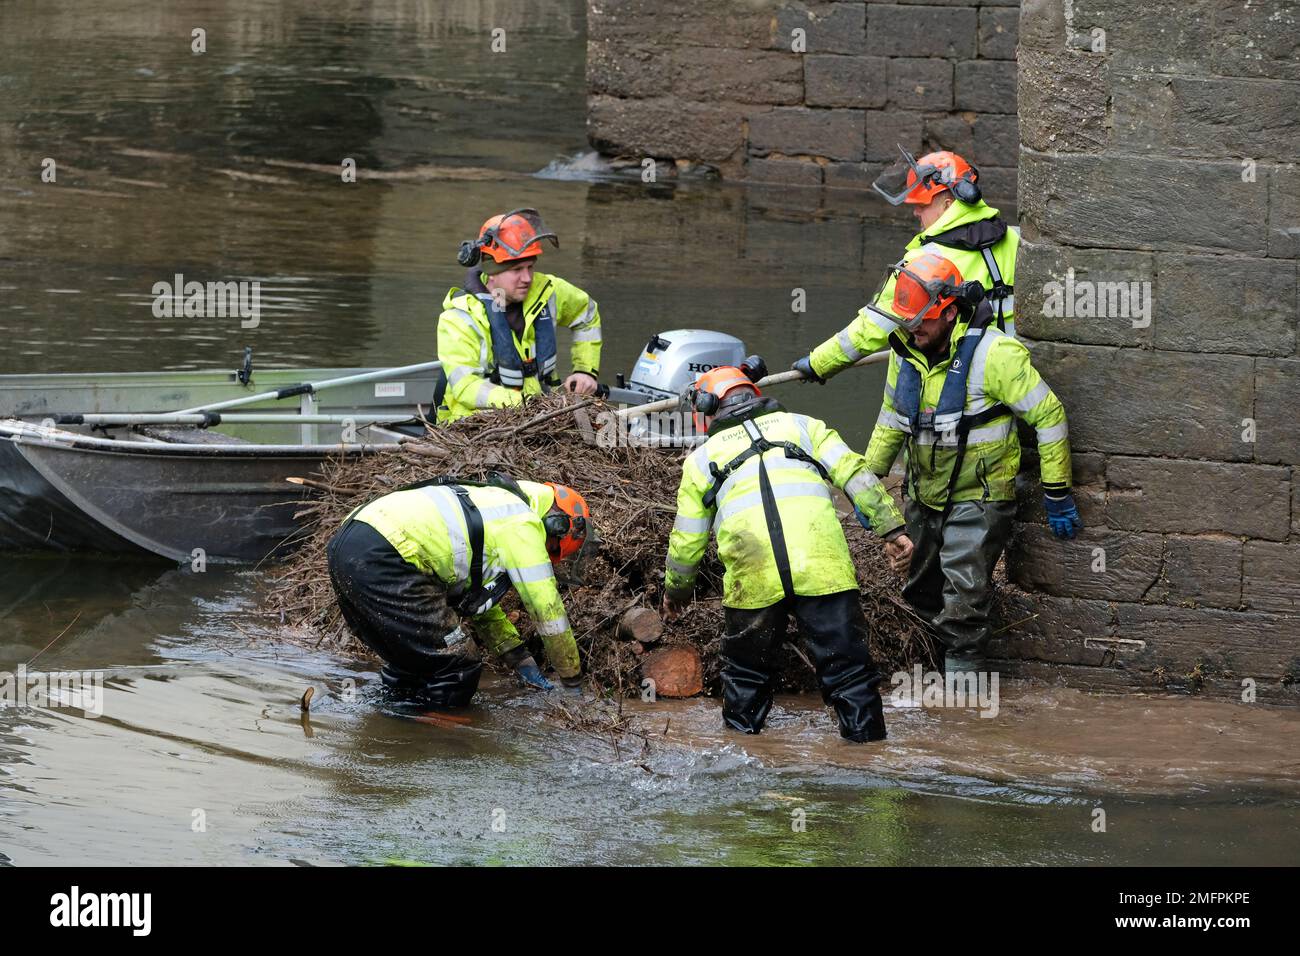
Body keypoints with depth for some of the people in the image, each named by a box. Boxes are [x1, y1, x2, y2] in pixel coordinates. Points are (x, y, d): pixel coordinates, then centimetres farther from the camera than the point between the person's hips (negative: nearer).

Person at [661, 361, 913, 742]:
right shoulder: (802, 426, 24)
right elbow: (855, 473, 10)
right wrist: (891, 526, 7)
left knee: (747, 671, 19)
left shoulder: (703, 458, 24)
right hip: (824, 568, 0)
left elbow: (686, 541, 29)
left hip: (752, 578, 0)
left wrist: (676, 589, 45)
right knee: (847, 664, 4)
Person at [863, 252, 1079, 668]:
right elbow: (892, 418, 16)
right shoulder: (907, 349, -2)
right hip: (925, 498, 7)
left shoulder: (993, 353, -24)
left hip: (978, 502, -7)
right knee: (922, 591, 16)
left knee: (963, 599, -11)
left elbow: (1048, 415, -18)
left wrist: (1057, 493, -15)